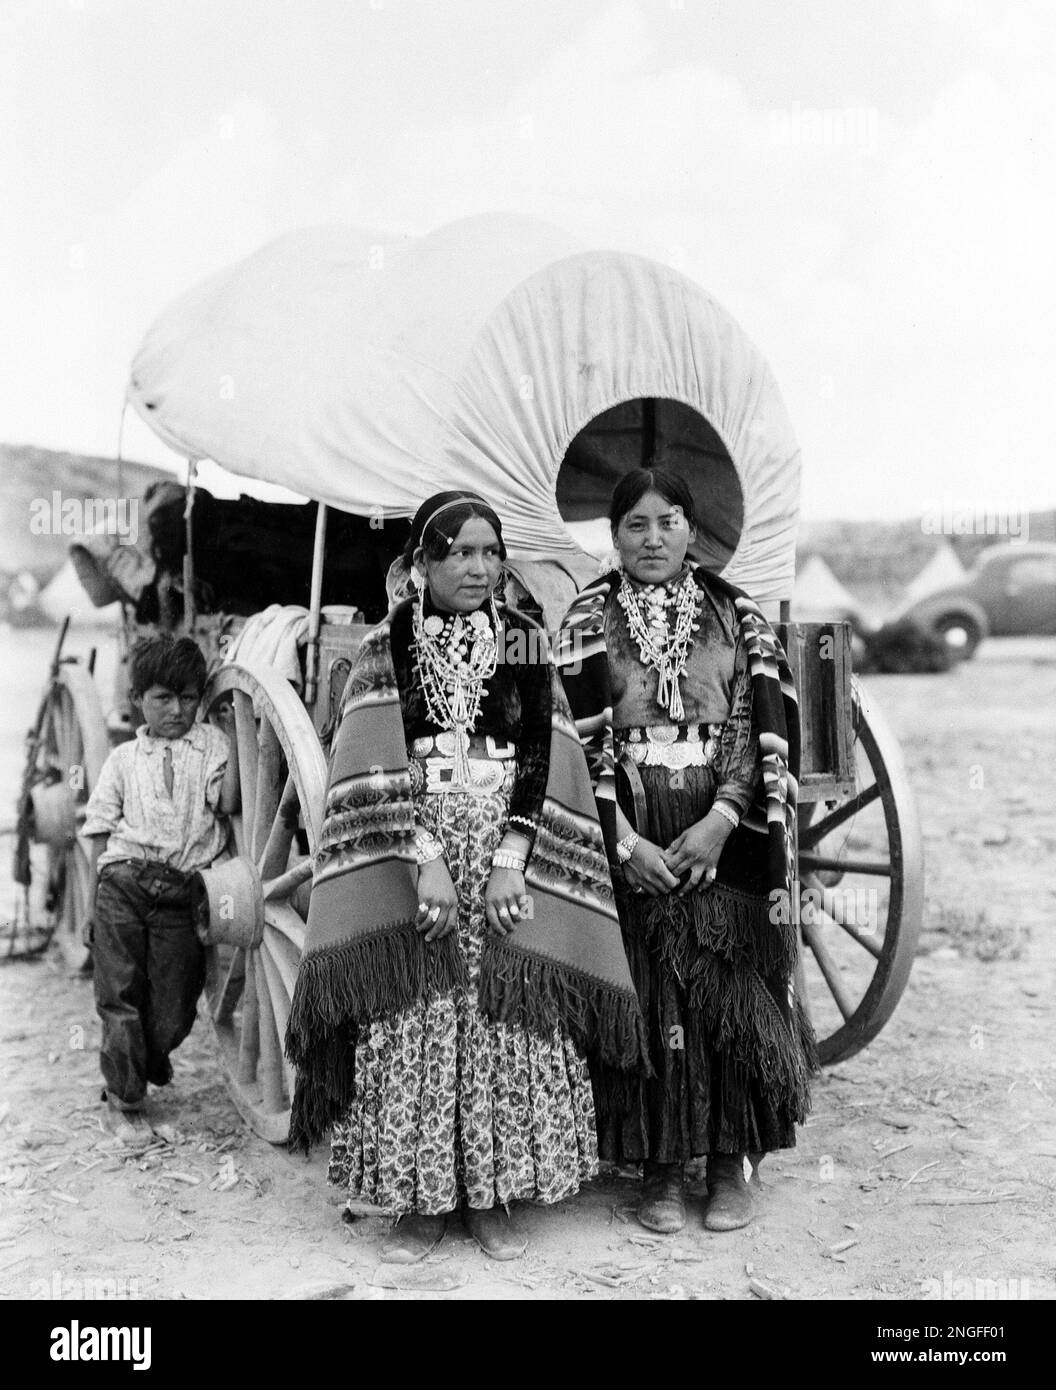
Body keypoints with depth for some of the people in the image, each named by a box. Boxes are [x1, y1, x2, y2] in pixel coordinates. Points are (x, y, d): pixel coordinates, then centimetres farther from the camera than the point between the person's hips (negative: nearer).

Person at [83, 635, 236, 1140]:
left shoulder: (212, 743, 11)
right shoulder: (124, 758, 14)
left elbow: (227, 803, -5)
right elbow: (101, 836, 12)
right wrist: (93, 906, 7)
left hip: (181, 892, 0)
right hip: (123, 884, 0)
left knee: (173, 1007, 3)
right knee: (119, 994, 1)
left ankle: (149, 1061, 35)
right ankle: (124, 1101, 15)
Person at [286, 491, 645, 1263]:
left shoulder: (525, 642, 6)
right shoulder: (387, 645, 3)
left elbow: (538, 759, -1)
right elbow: (376, 770, -6)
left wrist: (509, 863, -12)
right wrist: (427, 861, -17)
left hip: (508, 852, 1)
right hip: (409, 855, -1)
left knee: (504, 1021, 2)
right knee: (414, 1025, 0)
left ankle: (492, 1192, 16)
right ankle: (421, 1198, 14)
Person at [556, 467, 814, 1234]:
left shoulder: (739, 617, 7)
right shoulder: (588, 622, 5)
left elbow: (764, 732, 0)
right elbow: (581, 741, -2)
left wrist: (721, 820, -13)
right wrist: (625, 841, -11)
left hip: (727, 833, 1)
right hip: (631, 838, 0)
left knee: (733, 989, 1)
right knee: (650, 994, 1)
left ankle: (730, 1163, 16)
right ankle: (661, 1166, 15)